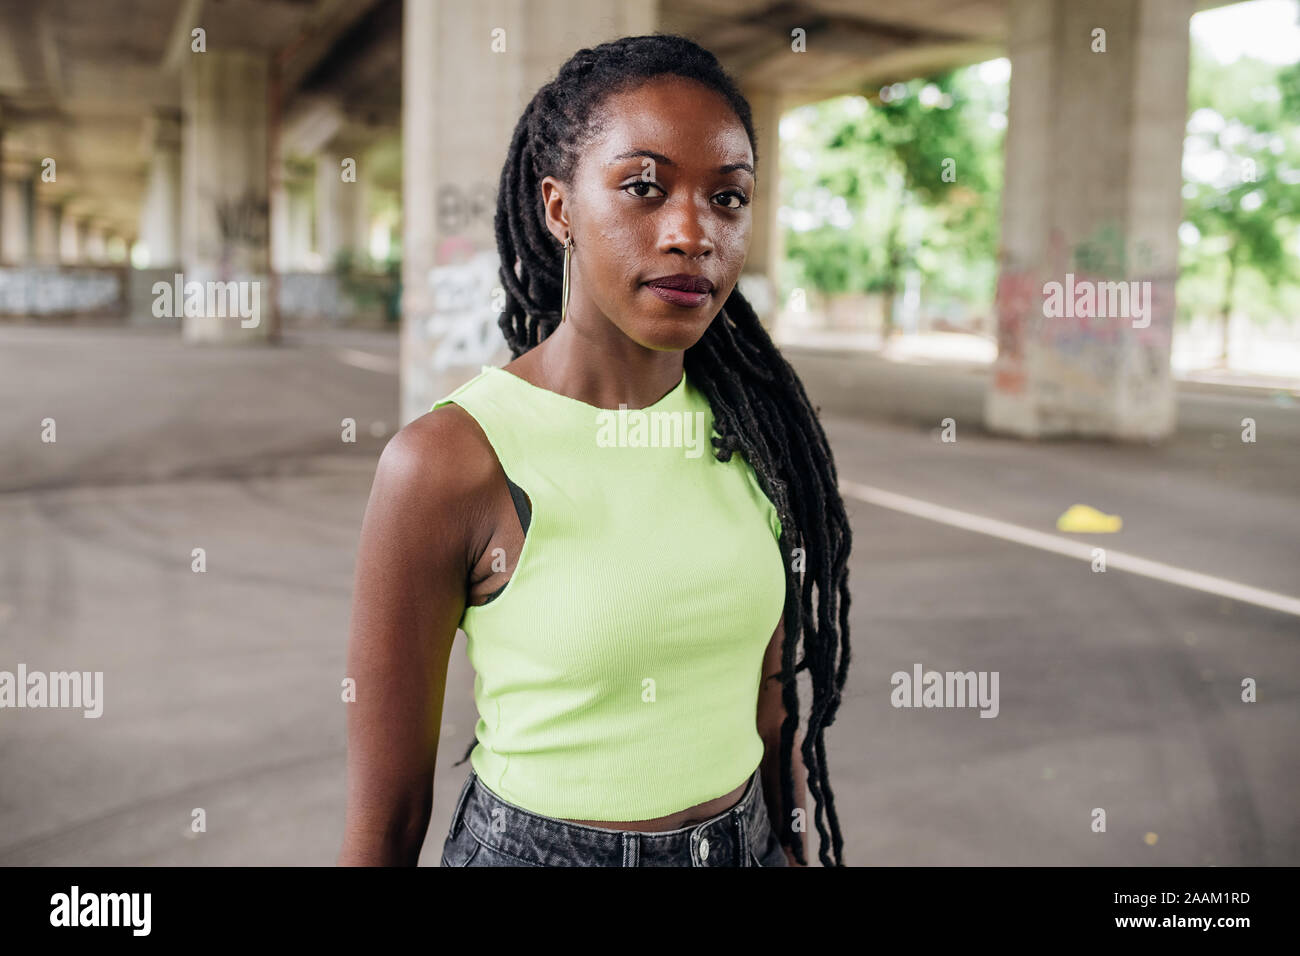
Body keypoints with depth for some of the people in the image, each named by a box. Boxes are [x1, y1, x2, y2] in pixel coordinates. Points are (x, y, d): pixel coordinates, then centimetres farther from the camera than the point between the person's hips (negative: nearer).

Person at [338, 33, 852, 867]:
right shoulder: (450, 462, -21)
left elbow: (771, 715, 3)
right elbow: (387, 815, -15)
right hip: (532, 845, -4)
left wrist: (794, 851, 7)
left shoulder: (750, 426, -5)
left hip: (746, 841, 5)